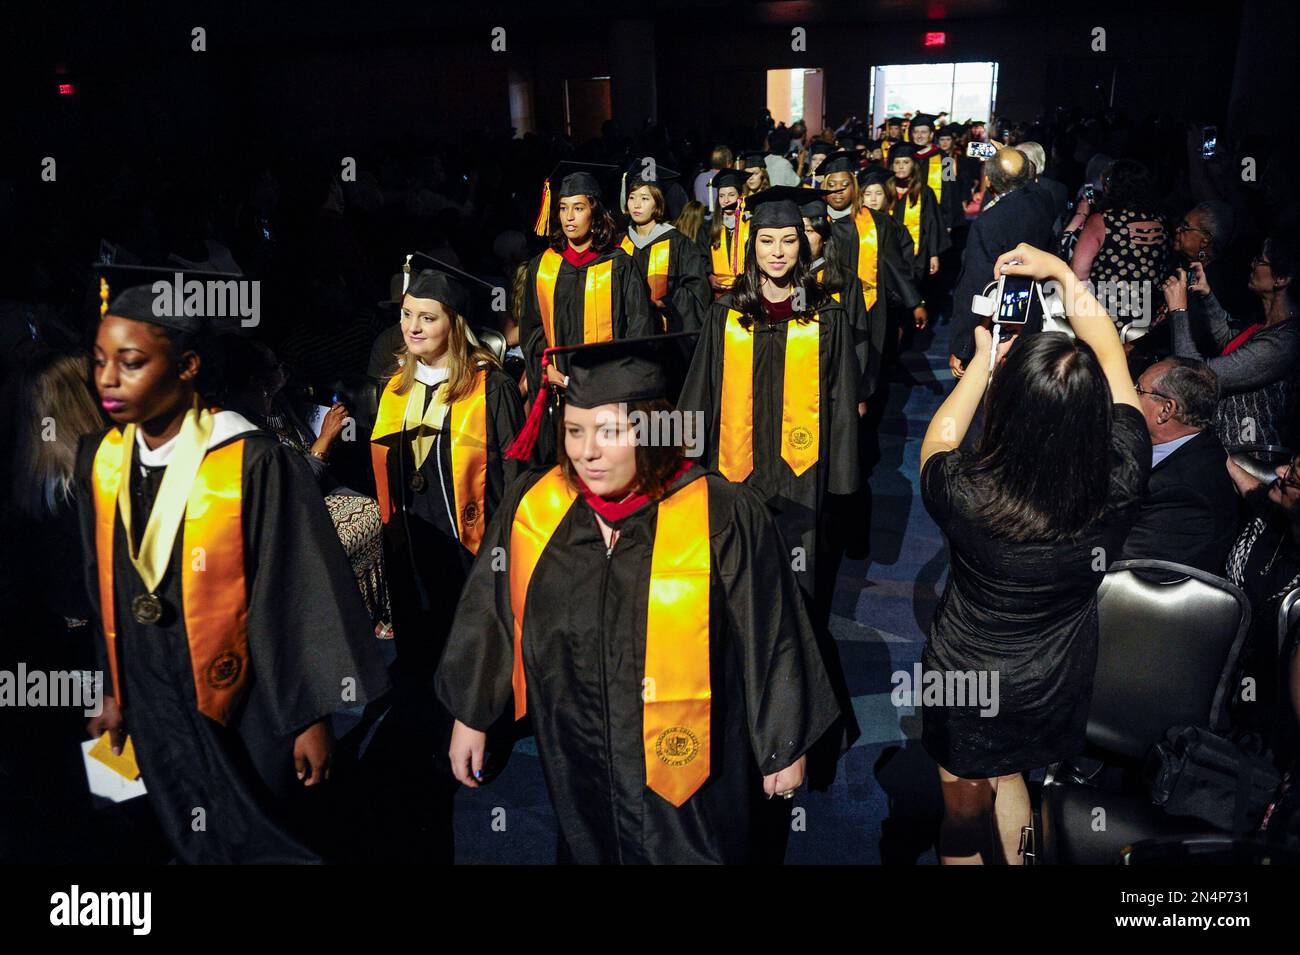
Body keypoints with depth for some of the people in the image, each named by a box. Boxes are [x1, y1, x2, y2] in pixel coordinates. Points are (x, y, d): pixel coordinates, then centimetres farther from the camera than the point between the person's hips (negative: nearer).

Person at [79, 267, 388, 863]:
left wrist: (311, 716, -12)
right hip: (152, 707, 5)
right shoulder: (99, 460, -2)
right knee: (193, 846, 19)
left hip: (243, 707, -5)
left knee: (250, 843, 10)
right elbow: (101, 588, 8)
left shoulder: (254, 463, -20)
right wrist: (114, 691, 13)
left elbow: (303, 596, -16)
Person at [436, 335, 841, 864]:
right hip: (575, 768, 4)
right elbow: (489, 618, 4)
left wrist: (783, 748, -2)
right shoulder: (530, 507, -7)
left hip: (686, 769, -3)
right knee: (586, 850, 22)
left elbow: (772, 641, -9)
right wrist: (470, 716, 10)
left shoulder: (725, 518, -17)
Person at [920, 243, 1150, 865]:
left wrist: (983, 360, 1)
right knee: (1008, 776, 32)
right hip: (1056, 686, 3)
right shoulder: (1122, 482, -28)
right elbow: (1112, 357, -9)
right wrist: (1062, 272, -3)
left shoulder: (968, 497, -36)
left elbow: (937, 440, -9)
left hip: (968, 682, -3)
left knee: (964, 806, 24)